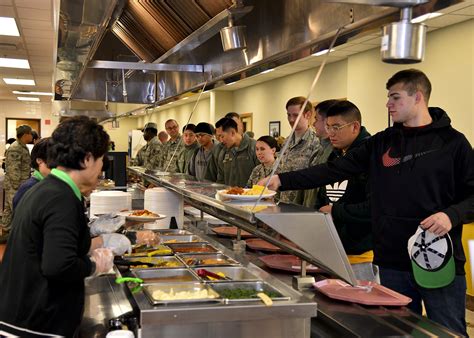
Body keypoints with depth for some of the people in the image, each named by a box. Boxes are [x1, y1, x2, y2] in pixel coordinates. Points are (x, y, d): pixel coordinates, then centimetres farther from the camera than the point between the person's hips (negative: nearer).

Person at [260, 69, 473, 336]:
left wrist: (452, 215, -22)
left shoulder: (452, 141, -3)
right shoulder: (382, 142, 8)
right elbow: (335, 170, 4)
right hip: (392, 262, 4)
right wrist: (282, 180, -2)